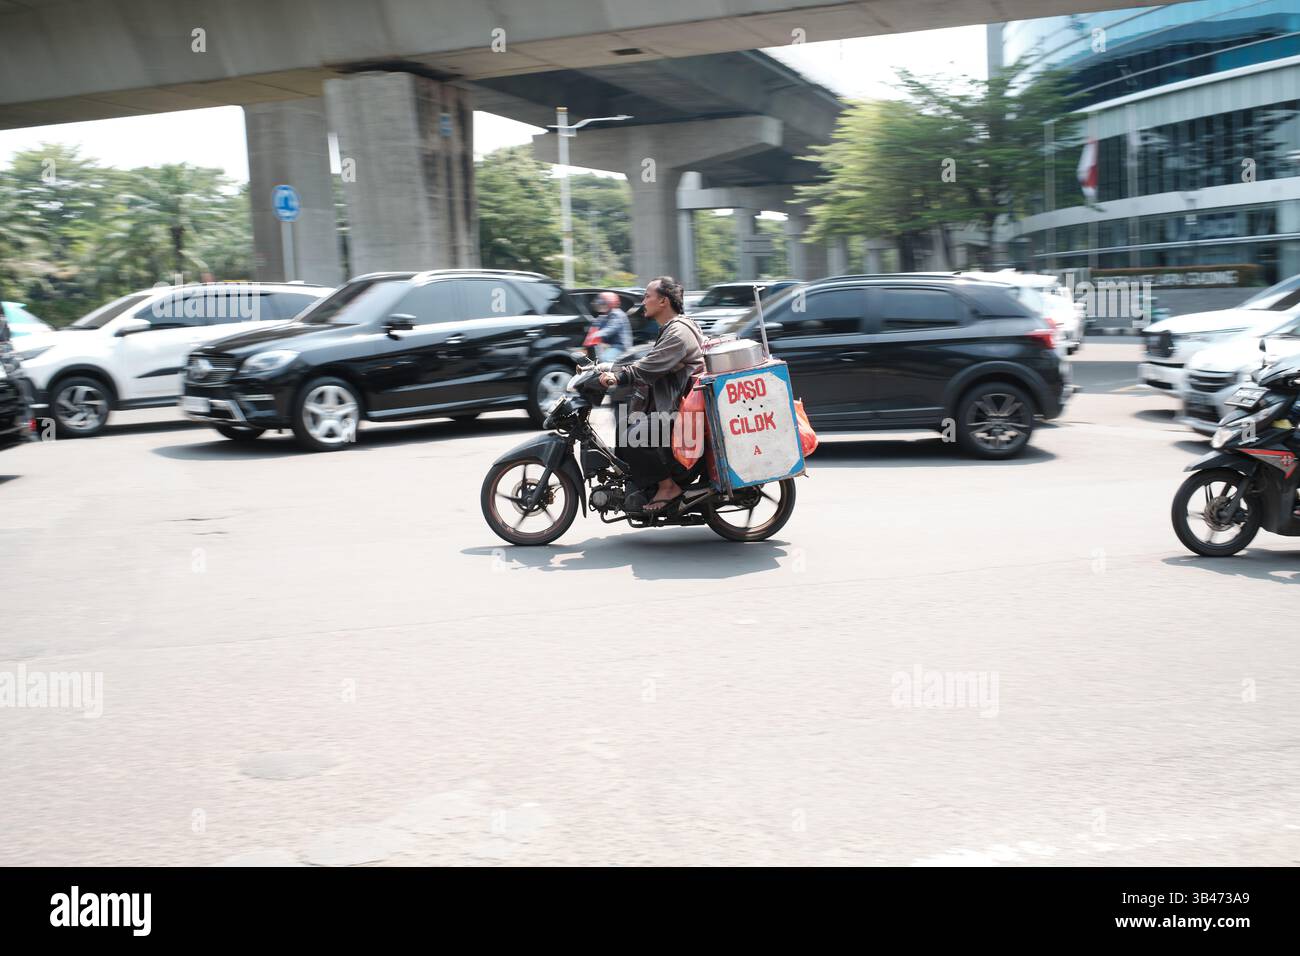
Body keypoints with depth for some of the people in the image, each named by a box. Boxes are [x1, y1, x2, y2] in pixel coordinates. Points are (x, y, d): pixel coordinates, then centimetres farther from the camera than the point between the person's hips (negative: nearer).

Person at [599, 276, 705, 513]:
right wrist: (613, 370, 11)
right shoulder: (670, 329, 18)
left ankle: (668, 487, -9)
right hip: (672, 401, 11)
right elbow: (647, 362, 18)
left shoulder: (678, 333, -17)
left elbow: (650, 368, -24)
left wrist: (618, 376, -23)